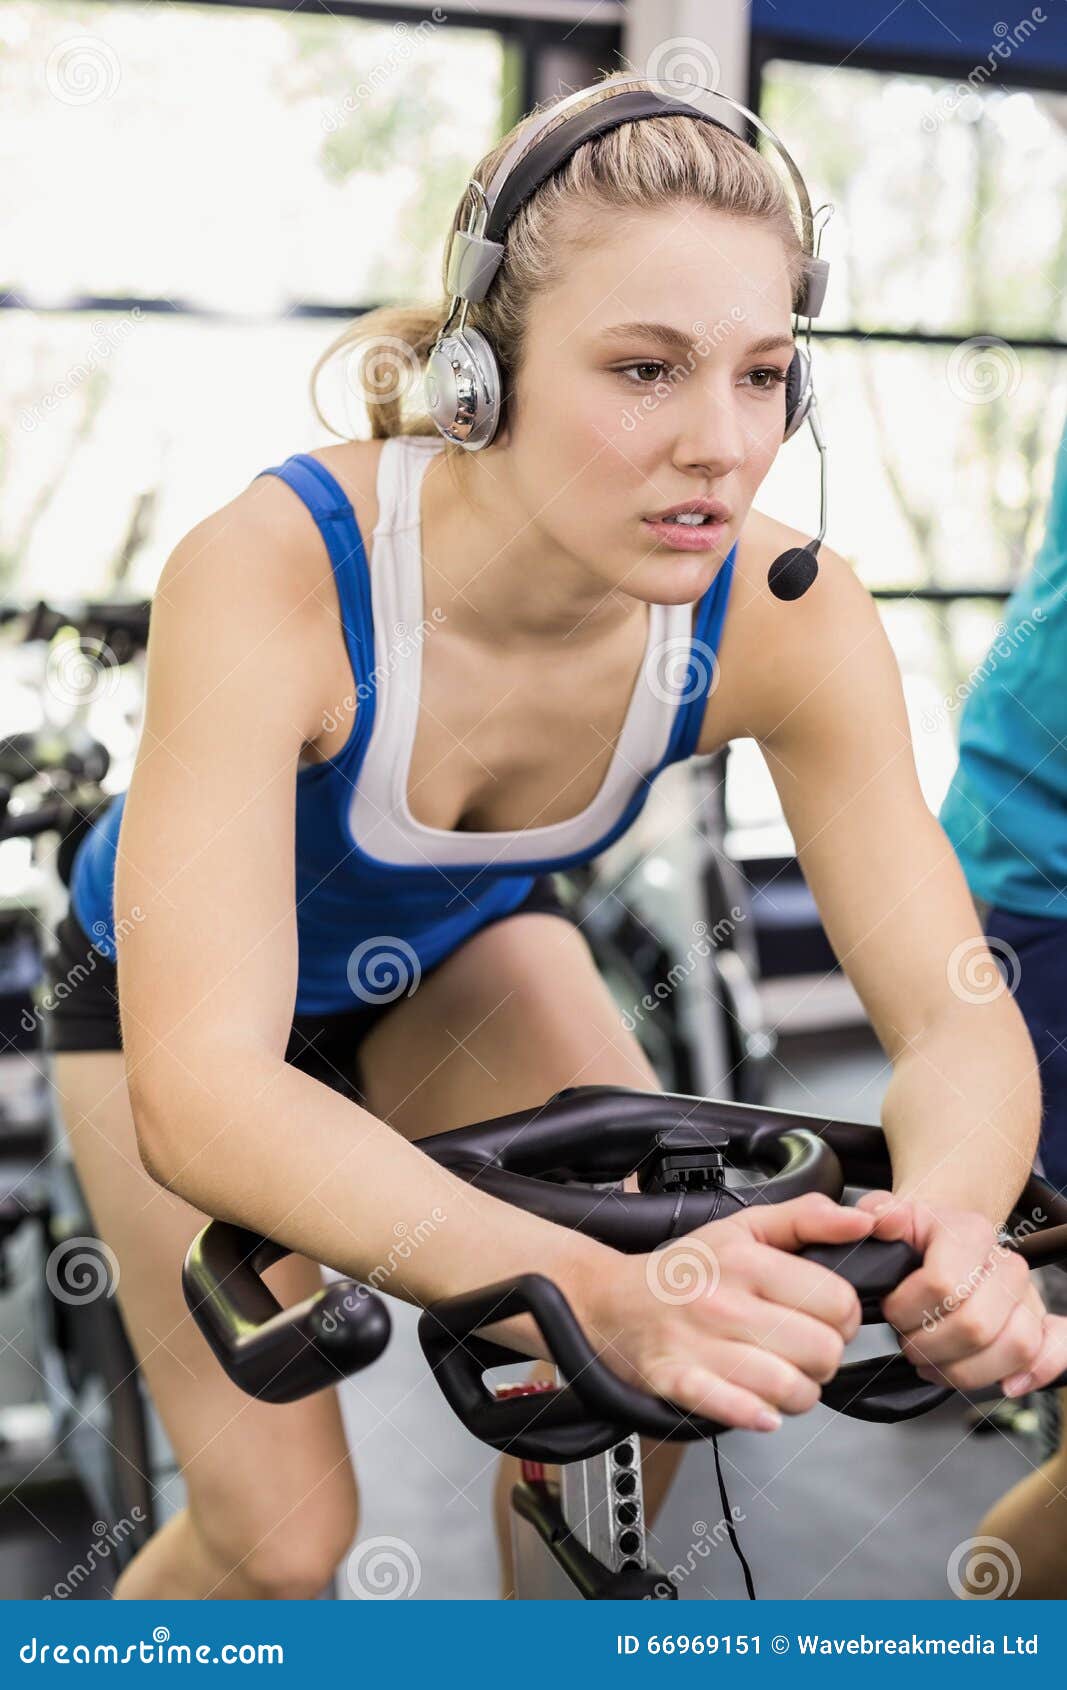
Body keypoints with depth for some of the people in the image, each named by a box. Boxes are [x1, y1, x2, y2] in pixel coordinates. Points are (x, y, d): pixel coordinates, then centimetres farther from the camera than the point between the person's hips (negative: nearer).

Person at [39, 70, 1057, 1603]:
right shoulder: (276, 573, -39)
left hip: (460, 952, 3)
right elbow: (201, 1089, -46)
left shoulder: (783, 615, -28)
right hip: (175, 981, -3)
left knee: (700, 1339, -15)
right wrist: (596, 1289, -59)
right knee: (283, 1538, -8)